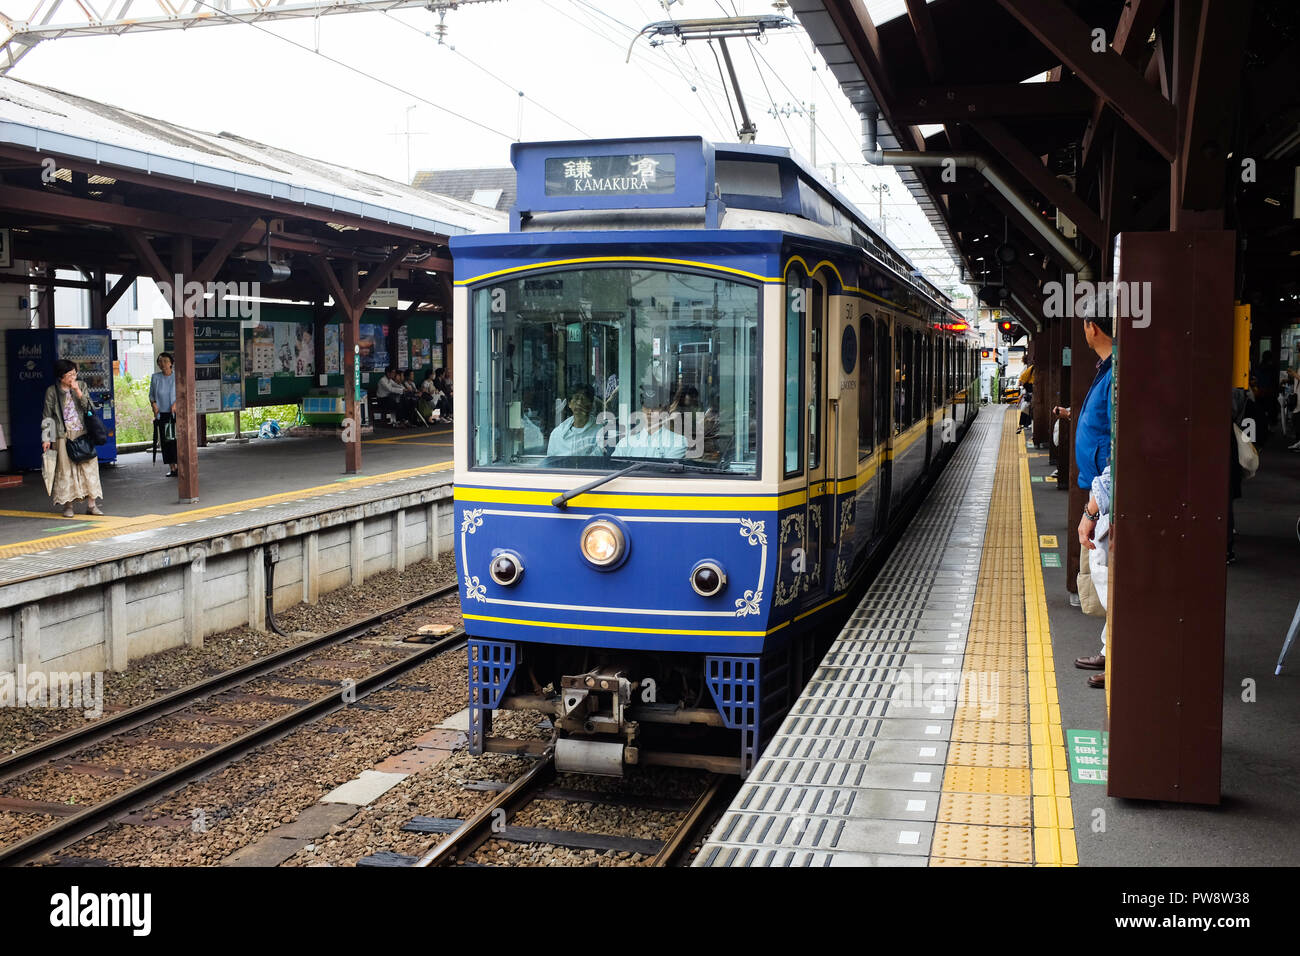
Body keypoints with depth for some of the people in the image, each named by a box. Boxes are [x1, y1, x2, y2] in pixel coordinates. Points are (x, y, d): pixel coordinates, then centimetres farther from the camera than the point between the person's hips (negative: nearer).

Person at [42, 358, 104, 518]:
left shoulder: (81, 386, 8)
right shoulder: (52, 392, 0)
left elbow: (89, 407, -1)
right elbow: (47, 416, 2)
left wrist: (78, 392, -12)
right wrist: (46, 438, -2)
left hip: (82, 434, 2)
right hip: (63, 436, -2)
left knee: (89, 466, -2)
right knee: (65, 469, -2)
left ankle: (91, 504, 2)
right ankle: (68, 505, 5)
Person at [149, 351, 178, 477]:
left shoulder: (177, 377, 0)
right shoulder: (155, 377, 7)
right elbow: (151, 394, 15)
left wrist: (176, 403, -15)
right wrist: (154, 404, -4)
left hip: (176, 413, -3)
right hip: (162, 414, 3)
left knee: (177, 439, -9)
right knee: (165, 441, 1)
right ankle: (172, 468, 7)